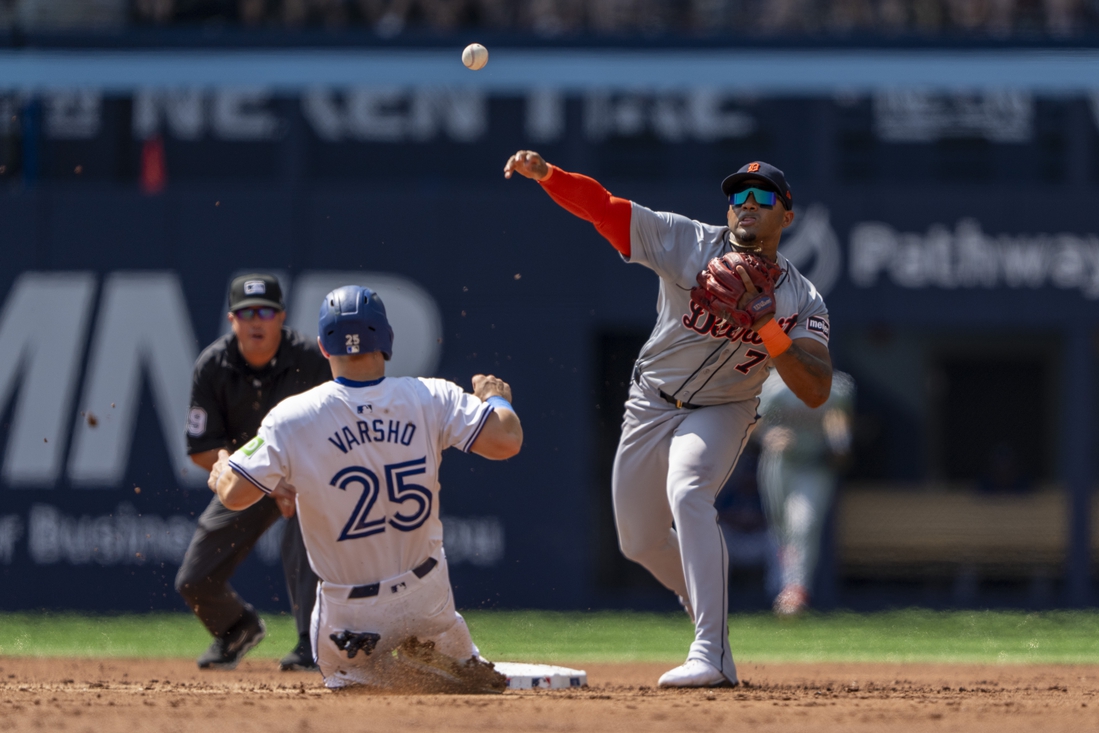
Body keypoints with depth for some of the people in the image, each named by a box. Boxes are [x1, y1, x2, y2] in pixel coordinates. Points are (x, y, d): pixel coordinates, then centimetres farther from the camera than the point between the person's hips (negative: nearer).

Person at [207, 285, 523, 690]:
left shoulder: (294, 418, -15)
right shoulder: (431, 399, -12)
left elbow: (234, 494, -15)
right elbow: (506, 441, -16)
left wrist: (221, 471, 11)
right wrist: (496, 398, 7)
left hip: (350, 616, -2)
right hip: (428, 596, 2)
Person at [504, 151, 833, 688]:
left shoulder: (802, 302, -11)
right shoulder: (687, 242, -11)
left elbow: (816, 392, -20)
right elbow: (601, 206, -18)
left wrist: (766, 325, -31)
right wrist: (545, 174, -35)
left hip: (721, 415, -3)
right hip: (651, 407, 3)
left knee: (687, 491, -32)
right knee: (640, 542, 8)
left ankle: (711, 657, -38)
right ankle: (707, 605, 40)